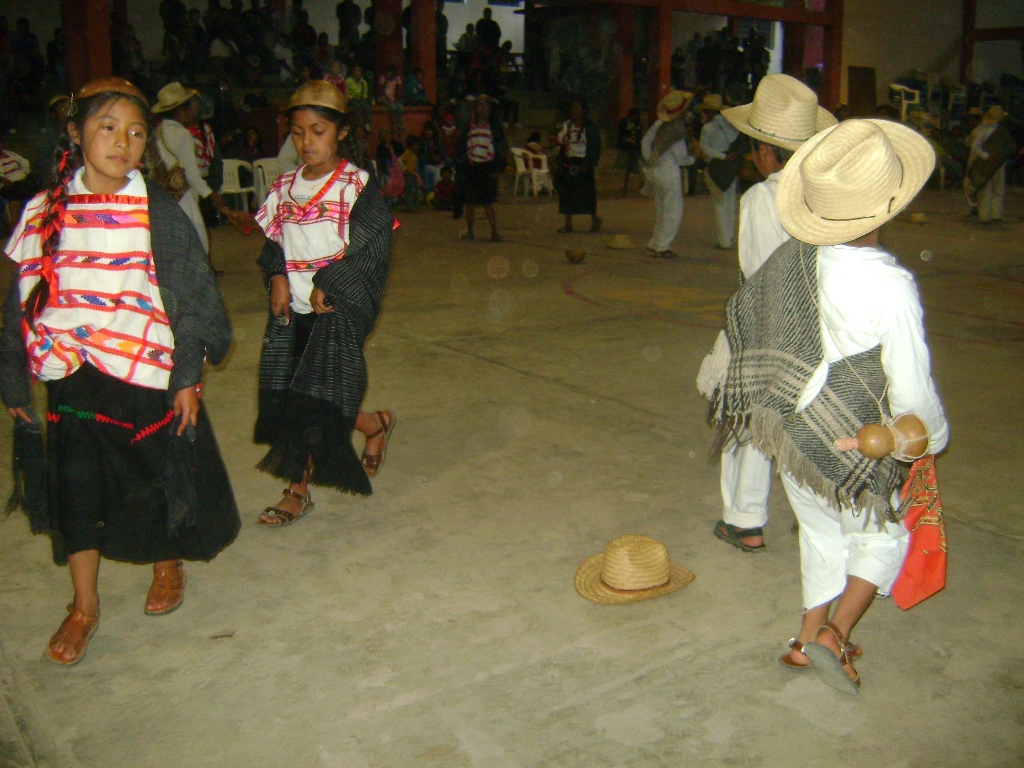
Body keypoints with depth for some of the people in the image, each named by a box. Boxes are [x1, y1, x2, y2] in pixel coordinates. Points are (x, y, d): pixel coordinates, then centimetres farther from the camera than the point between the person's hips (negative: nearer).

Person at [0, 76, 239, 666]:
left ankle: (169, 565, 39)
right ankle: (84, 606, 23)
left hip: (148, 372, -2)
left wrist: (188, 375, -6)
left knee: (161, 473, 11)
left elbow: (193, 295, -3)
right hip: (71, 375, 2)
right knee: (74, 486, 6)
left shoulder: (157, 211, -5)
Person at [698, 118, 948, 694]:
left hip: (789, 427, 6)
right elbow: (912, 389, -20)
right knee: (883, 538, 21)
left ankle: (810, 638, 38)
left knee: (822, 535, 25)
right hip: (850, 445, -5)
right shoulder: (891, 287, -28)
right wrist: (934, 437, 1)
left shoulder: (793, 257, -11)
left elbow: (743, 319, 4)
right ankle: (834, 633, 13)